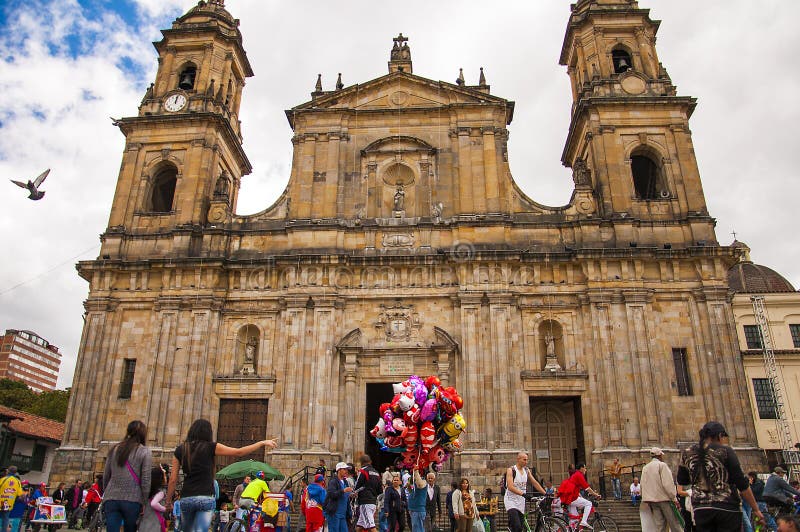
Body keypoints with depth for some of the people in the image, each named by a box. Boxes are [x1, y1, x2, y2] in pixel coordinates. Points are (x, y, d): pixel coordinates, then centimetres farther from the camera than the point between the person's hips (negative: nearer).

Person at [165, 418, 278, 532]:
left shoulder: (180, 450, 6)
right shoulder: (210, 447, -2)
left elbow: (173, 479, 5)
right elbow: (239, 452, -2)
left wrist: (168, 501, 16)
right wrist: (262, 443, 6)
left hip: (186, 499, 4)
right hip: (206, 498, -3)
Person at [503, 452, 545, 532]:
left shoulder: (527, 470, 8)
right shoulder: (511, 470, -12)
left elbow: (535, 483, 12)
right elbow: (510, 487, -23)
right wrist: (523, 494, -33)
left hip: (521, 502, 7)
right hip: (511, 500, -6)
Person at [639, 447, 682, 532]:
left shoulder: (645, 468, 14)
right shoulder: (662, 465, -7)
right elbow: (668, 483, -15)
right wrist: (674, 498, -9)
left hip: (652, 500, 6)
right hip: (664, 498, -6)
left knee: (659, 523, 7)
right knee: (675, 524, 0)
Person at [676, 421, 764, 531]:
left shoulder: (687, 453, 6)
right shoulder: (724, 450, -5)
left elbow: (681, 481, 16)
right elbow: (742, 483, -6)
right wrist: (756, 509, 1)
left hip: (700, 509, 3)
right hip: (727, 508, -3)